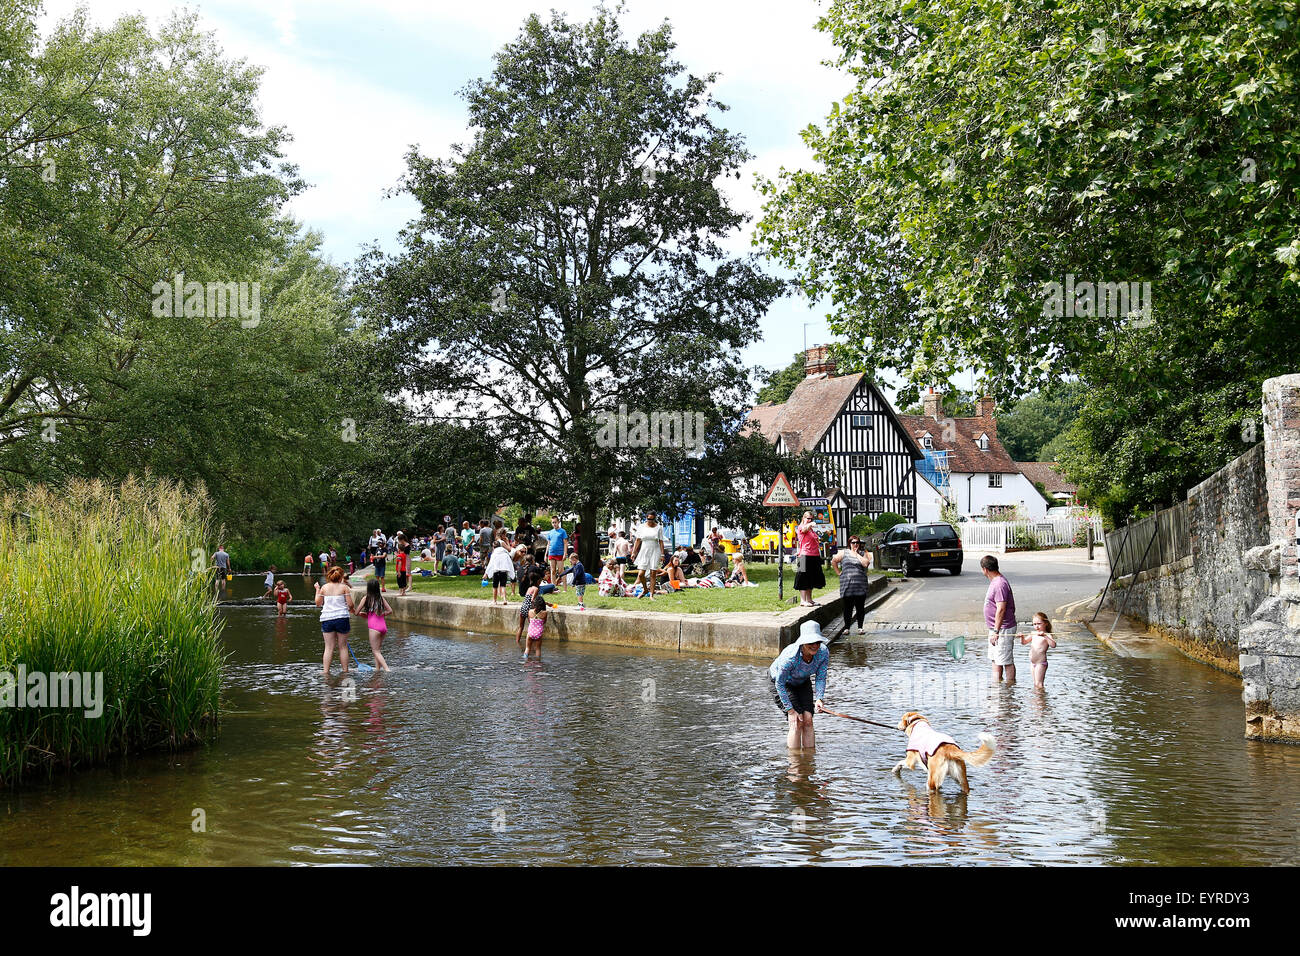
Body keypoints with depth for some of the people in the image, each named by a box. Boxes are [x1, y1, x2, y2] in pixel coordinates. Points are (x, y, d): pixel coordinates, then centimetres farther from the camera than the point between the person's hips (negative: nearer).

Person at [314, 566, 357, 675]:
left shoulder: (324, 588, 5)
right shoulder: (344, 587, -1)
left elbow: (318, 603, 11)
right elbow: (350, 604, -4)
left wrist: (317, 590, 22)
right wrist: (353, 610, 18)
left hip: (326, 618, 2)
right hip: (342, 618, -2)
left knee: (329, 647, 3)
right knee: (343, 646, 8)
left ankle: (326, 671, -2)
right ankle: (345, 670, 11)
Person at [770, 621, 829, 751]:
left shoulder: (823, 652, -26)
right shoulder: (790, 657, -39)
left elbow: (820, 678, -11)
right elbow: (780, 684, -26)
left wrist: (818, 699, -25)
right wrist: (790, 710, -23)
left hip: (803, 682, 4)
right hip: (782, 681, -4)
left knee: (808, 720, -7)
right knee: (796, 722, -15)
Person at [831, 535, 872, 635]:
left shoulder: (863, 554, 10)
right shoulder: (843, 553, 10)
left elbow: (866, 563, -8)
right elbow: (833, 561, 16)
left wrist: (857, 554, -3)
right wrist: (838, 572, 8)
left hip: (861, 585, 1)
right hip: (847, 585, 0)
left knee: (860, 607, 1)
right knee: (848, 607, 1)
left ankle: (860, 627, 10)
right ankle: (847, 628, 7)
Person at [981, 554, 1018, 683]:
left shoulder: (1000, 584, -20)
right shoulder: (994, 581, 13)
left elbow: (1001, 609, -24)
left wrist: (996, 632, -24)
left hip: (1003, 629, -11)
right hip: (995, 629, 11)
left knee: (1007, 661, -3)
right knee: (995, 660, 14)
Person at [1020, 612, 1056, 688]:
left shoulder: (1047, 635, -12)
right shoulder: (1033, 634, 10)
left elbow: (1053, 645, -29)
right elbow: (1024, 642, 19)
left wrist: (1045, 636, -39)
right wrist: (1022, 637, -3)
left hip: (1041, 663, -8)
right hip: (1032, 663, 8)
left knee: (1038, 684, -11)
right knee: (1035, 684, 12)